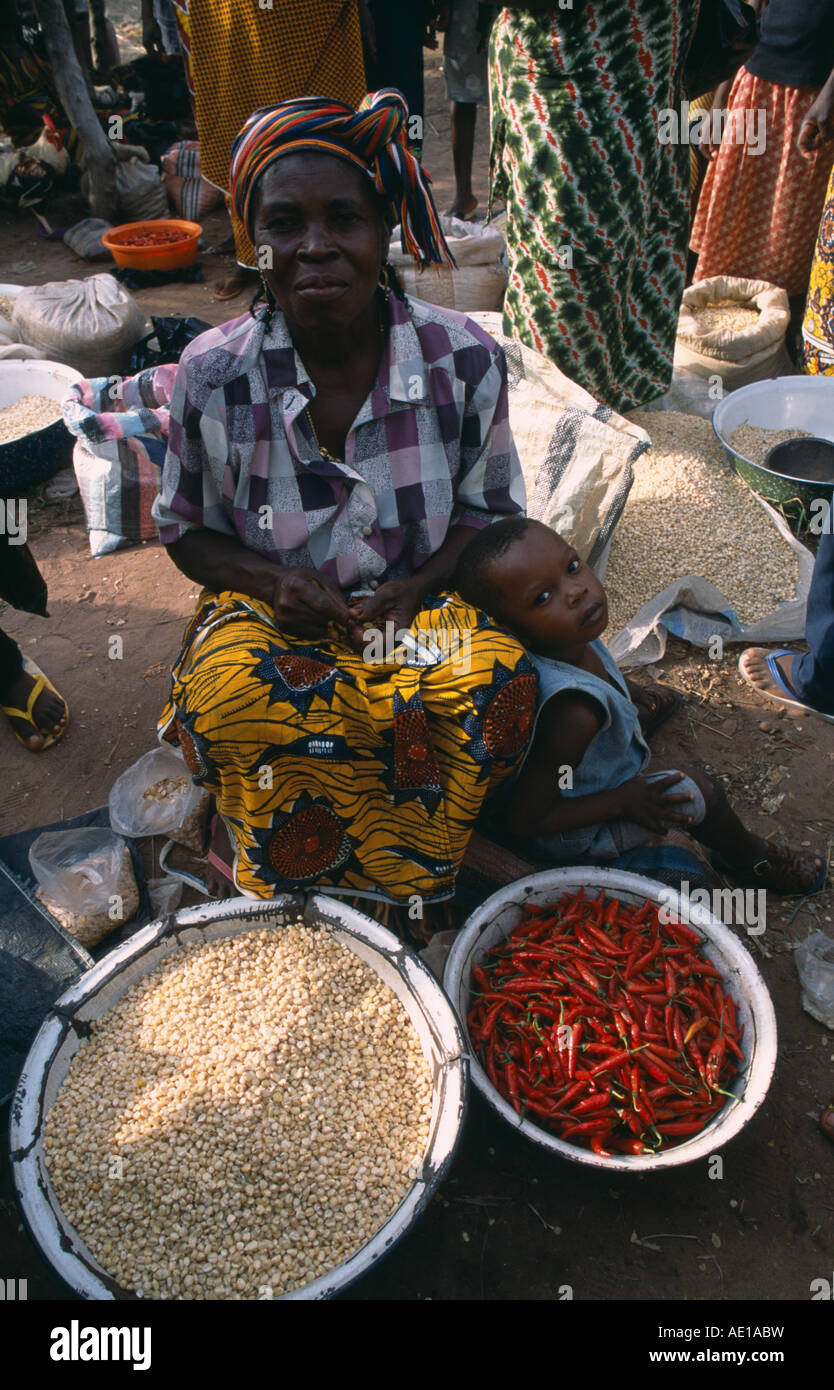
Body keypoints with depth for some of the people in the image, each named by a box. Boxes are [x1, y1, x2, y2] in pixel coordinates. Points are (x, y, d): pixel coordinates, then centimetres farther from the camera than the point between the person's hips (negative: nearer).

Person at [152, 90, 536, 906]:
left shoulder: (466, 360, -7)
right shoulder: (214, 376, -8)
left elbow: (489, 509, 4)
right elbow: (183, 531, 4)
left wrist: (416, 585, -15)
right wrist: (274, 580, -16)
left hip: (418, 604, 1)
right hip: (269, 612, 0)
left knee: (495, 680, -31)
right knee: (230, 697, -35)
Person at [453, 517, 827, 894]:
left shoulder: (573, 640, -20)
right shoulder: (575, 712, -45)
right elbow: (525, 819, -34)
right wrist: (622, 802, -25)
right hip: (577, 838, -8)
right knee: (699, 790, -4)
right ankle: (752, 859, 32)